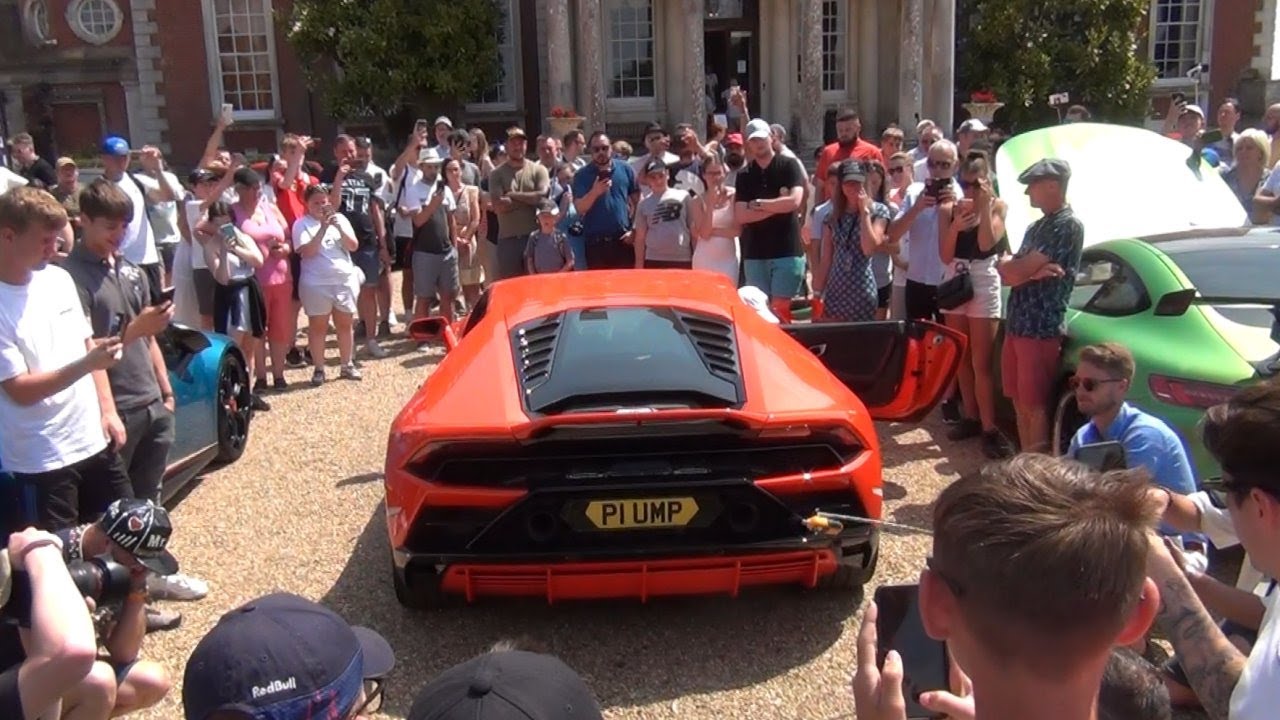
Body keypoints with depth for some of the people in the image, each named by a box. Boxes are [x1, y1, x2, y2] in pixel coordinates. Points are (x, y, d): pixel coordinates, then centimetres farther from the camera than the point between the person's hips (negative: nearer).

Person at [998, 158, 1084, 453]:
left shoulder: (1068, 225, -12)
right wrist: (1034, 271, -11)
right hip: (1016, 326, 9)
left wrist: (1008, 264, 6)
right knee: (1020, 403, 13)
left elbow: (1015, 271, -16)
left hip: (1041, 330, -9)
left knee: (1035, 406, -2)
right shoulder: (1036, 227, 17)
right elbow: (1007, 275, 8)